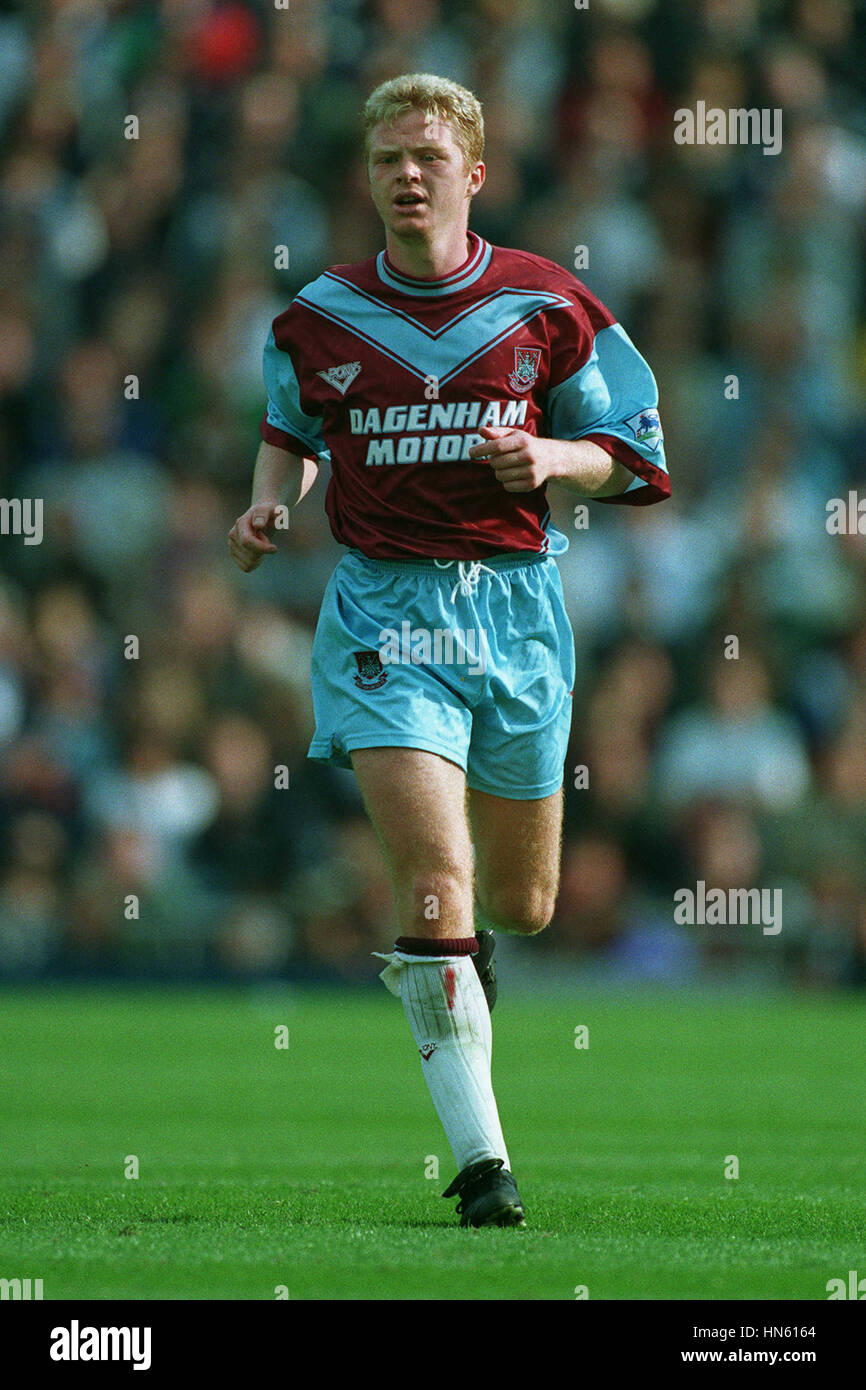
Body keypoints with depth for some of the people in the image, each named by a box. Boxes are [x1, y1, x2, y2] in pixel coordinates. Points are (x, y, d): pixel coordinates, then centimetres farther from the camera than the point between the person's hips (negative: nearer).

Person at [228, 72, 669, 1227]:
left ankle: (461, 948, 53)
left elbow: (629, 456, 6)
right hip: (384, 609, -1)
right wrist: (271, 501, 3)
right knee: (433, 880, -17)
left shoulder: (549, 307, -1)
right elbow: (291, 428, 23)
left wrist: (547, 457, -14)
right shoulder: (320, 319, 2)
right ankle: (480, 1160, -14)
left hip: (512, 605, 2)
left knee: (521, 904, 13)